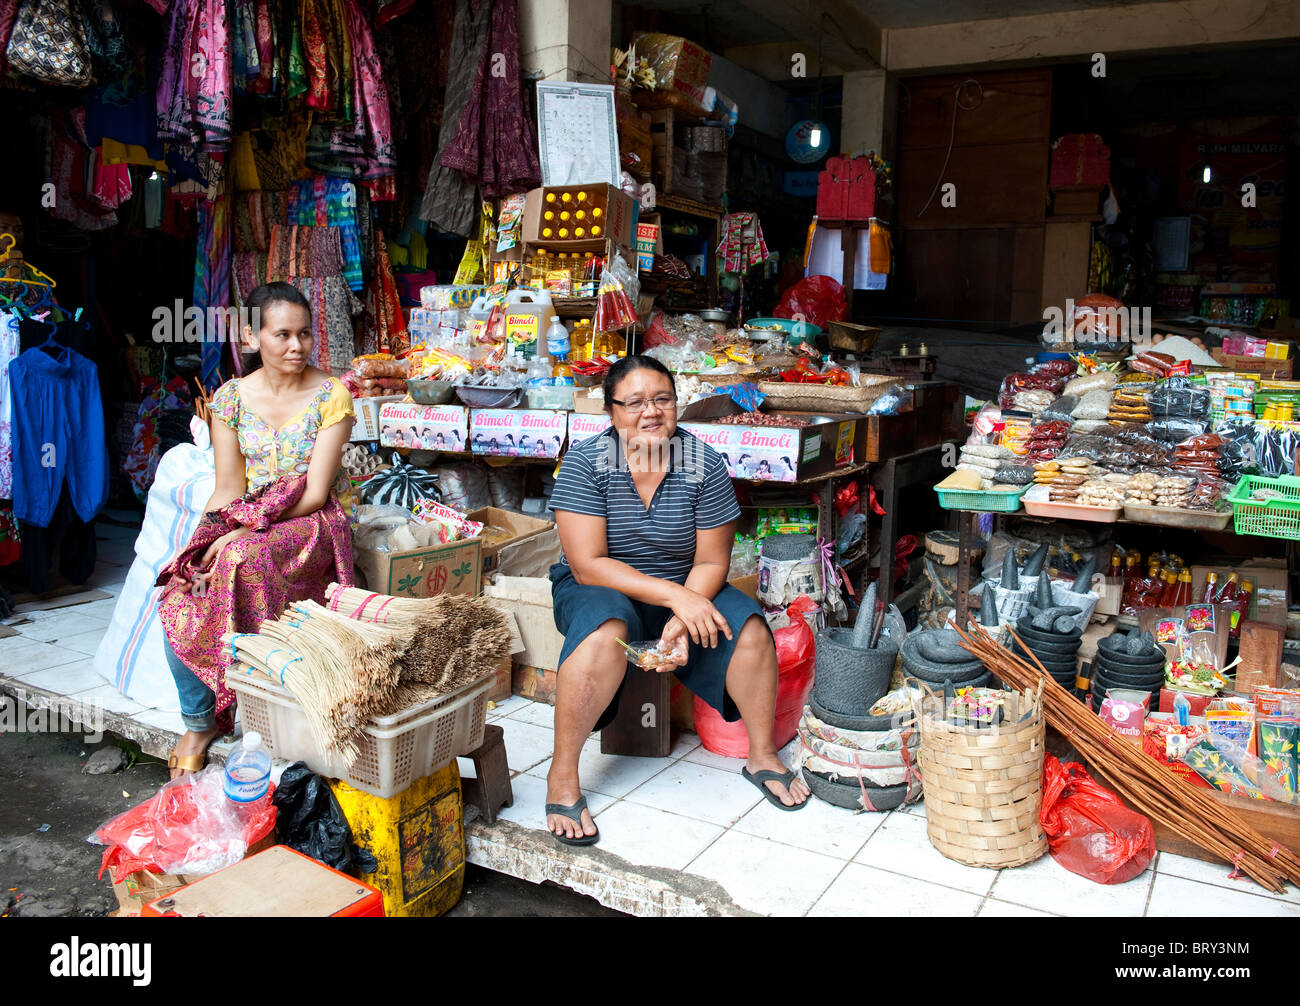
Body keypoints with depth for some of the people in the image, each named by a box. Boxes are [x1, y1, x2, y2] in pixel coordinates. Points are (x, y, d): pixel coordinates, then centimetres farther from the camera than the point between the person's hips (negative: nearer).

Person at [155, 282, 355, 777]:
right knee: (178, 601, -23)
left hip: (308, 526, -4)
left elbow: (315, 493, -10)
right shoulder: (231, 397, 6)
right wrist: (204, 545, -14)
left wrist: (244, 534, -19)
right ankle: (197, 723, 0)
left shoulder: (331, 396, -5)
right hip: (241, 531, 4)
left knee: (244, 559, -36)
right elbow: (228, 489, 4)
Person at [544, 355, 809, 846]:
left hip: (686, 590, 3)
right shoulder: (586, 461, -16)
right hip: (599, 589, -3)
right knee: (605, 632, -35)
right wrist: (674, 596, -29)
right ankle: (562, 774, -20)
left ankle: (762, 755, 2)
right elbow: (587, 564, -21)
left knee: (749, 628, -20)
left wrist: (681, 620, -25)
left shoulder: (703, 463, -11)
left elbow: (712, 562, -8)